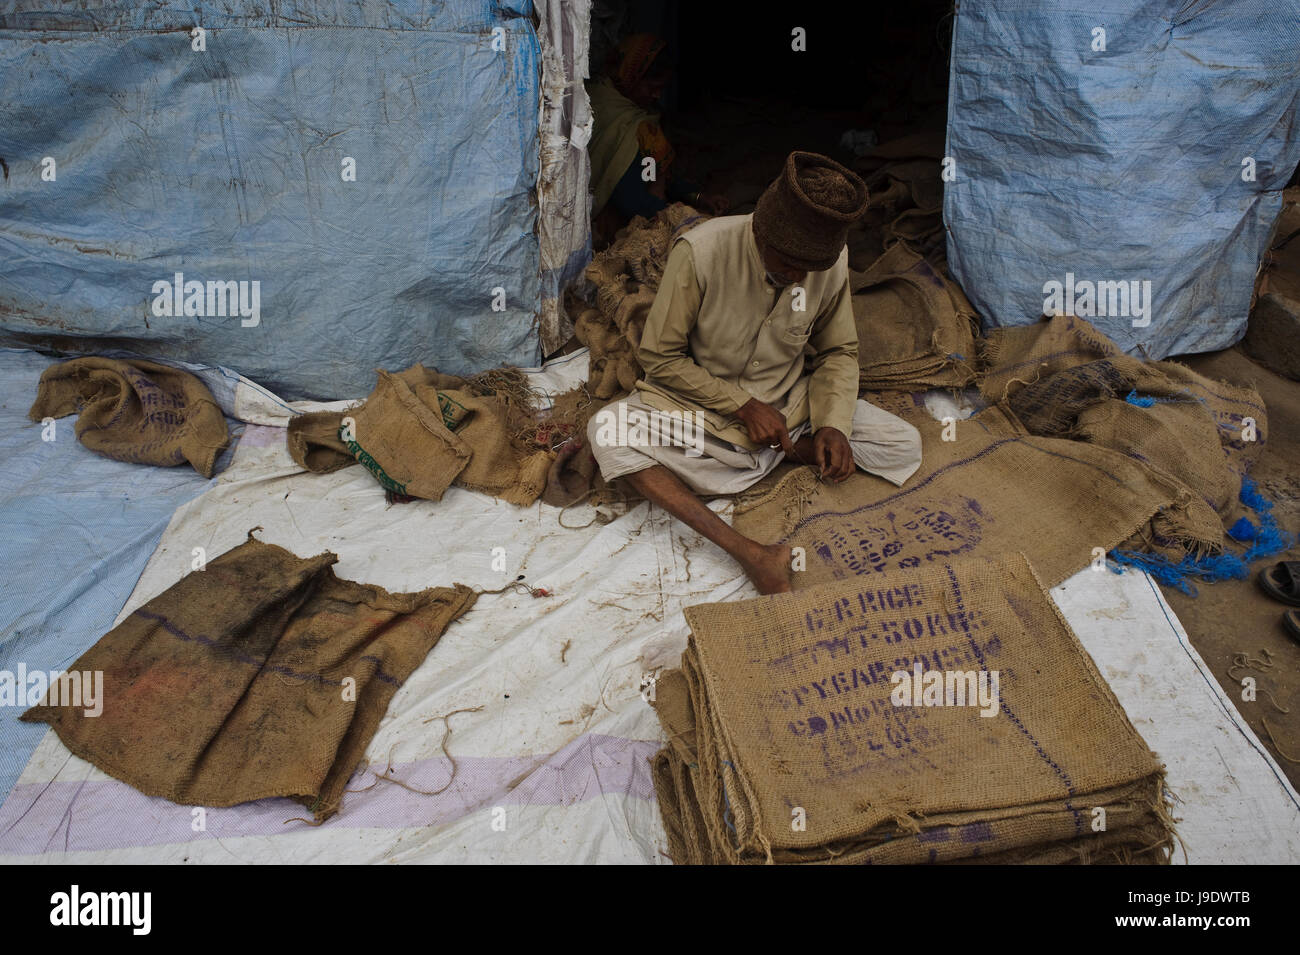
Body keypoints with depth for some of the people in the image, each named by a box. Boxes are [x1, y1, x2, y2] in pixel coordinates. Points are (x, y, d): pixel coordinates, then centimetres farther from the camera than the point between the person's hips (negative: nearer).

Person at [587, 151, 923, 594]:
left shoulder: (833, 262, -14)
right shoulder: (701, 252, -25)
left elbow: (838, 352, 2)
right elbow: (658, 357, -16)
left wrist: (834, 424, -16)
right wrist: (743, 405, -22)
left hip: (788, 403, 3)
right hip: (703, 404, -2)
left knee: (905, 445, -13)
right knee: (607, 430, -33)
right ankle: (751, 554, -40)